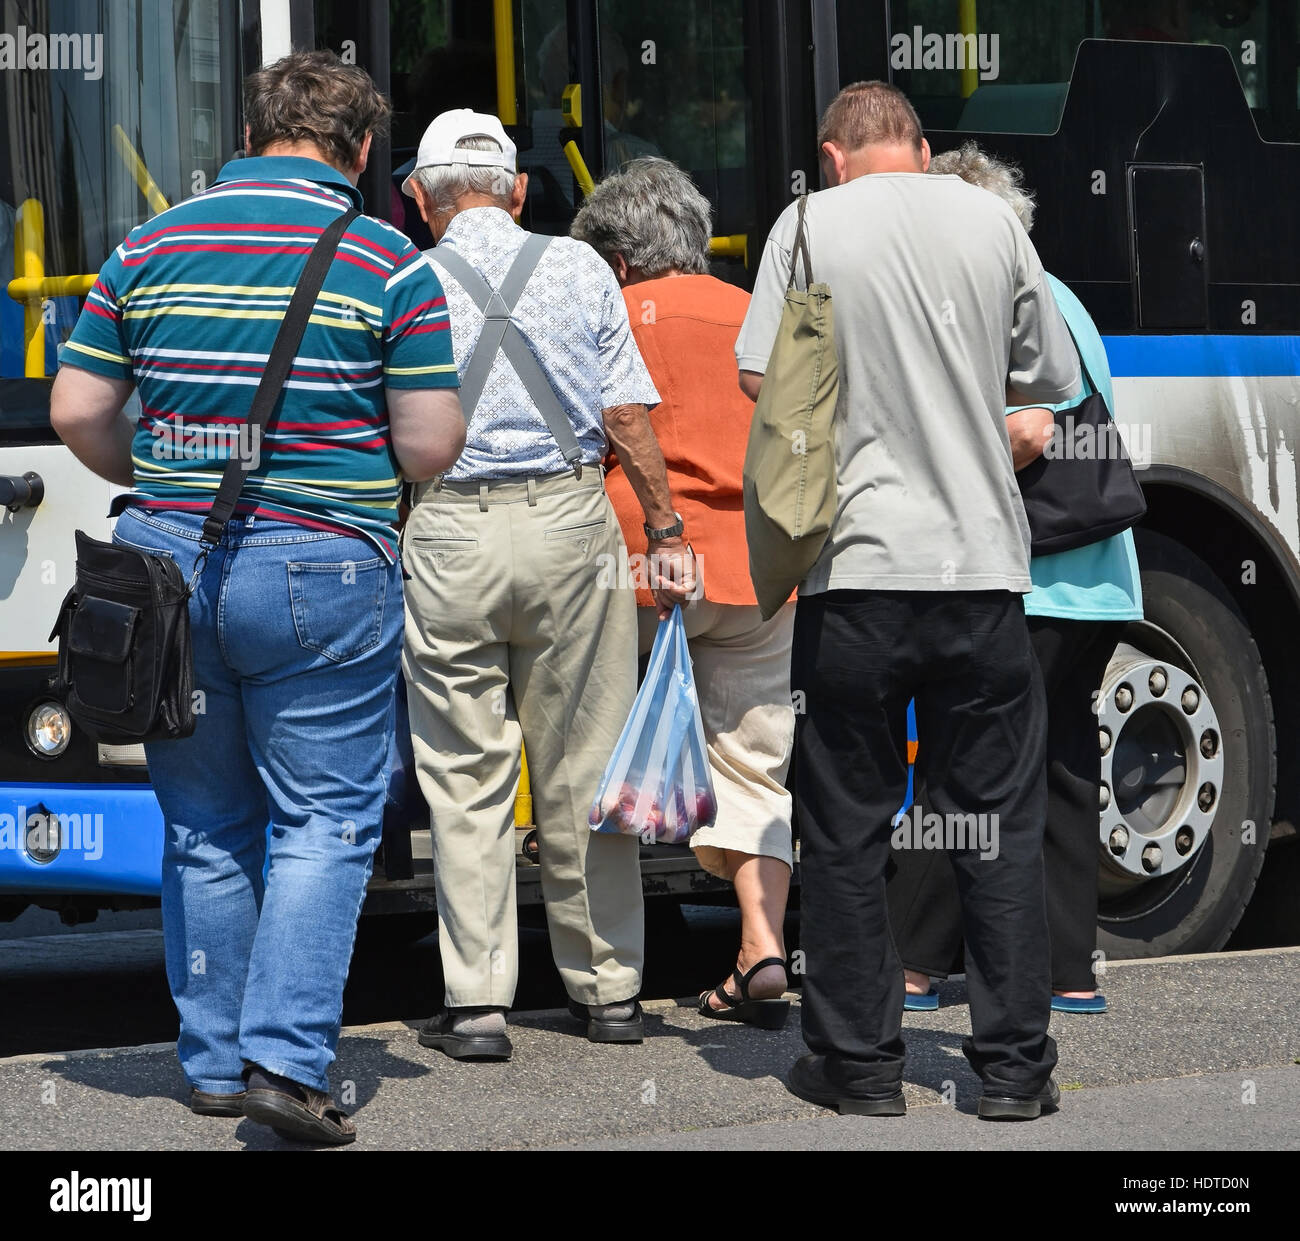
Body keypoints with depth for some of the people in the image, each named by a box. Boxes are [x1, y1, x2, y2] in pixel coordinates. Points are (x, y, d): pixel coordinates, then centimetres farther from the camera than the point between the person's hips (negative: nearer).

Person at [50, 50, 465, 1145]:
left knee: (204, 827, 14)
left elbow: (78, 413, 5)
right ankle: (285, 1057, -9)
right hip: (320, 571, -4)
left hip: (167, 560, 4)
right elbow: (432, 444, -7)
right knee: (325, 820, 2)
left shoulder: (149, 250, 5)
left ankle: (215, 1063, 18)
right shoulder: (387, 264, -5)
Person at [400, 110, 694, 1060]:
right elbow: (627, 416, 1)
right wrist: (665, 532, 7)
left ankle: (478, 1002, 0)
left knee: (466, 776, 3)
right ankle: (608, 990, 14)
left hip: (450, 536, -1)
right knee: (582, 767, 9)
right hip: (569, 521, 2)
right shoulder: (580, 269, 5)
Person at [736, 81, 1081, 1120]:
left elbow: (759, 379, -4)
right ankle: (1014, 1065, 8)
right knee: (1000, 822, 8)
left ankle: (860, 1062, 11)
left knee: (848, 826, 8)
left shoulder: (811, 224, -2)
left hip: (855, 566, -2)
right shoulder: (991, 219, 5)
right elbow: (1055, 379, 11)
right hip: (983, 564, 2)